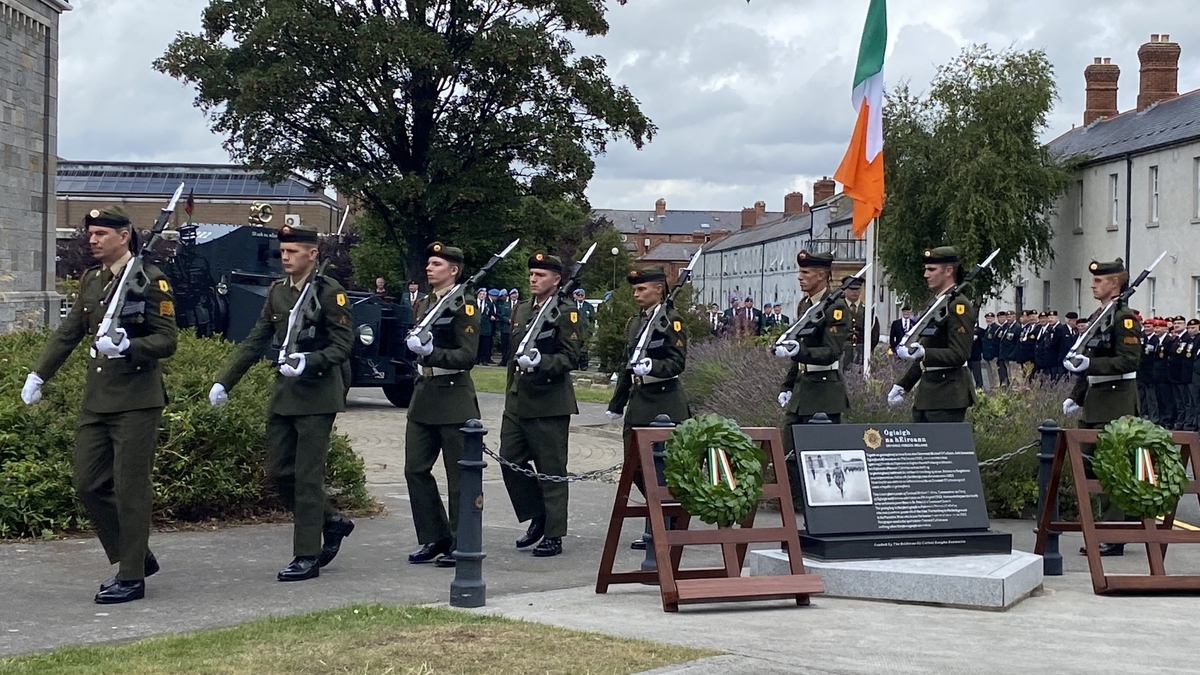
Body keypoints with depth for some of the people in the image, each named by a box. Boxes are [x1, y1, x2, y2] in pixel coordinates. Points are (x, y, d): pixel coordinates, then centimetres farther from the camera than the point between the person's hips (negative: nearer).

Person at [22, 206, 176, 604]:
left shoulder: (150, 281, -8)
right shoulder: (90, 280, 13)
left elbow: (166, 341, -11)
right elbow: (69, 332, 20)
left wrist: (126, 346, -27)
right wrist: (39, 375, 16)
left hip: (136, 401, -7)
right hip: (95, 401, 7)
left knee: (130, 489, -2)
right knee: (89, 486, 8)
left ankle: (132, 578, 7)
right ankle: (135, 557, 23)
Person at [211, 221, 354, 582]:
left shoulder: (330, 292, -9)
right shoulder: (277, 291, 11)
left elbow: (342, 345, -11)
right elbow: (256, 340, 13)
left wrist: (309, 362, -27)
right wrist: (225, 381, 7)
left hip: (317, 395, -7)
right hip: (283, 393, 7)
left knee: (307, 476, -4)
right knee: (278, 472, 8)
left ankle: (307, 556, 4)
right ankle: (332, 522, 26)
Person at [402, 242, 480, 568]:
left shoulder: (464, 306, -8)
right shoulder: (424, 304, 14)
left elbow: (468, 356, -16)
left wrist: (431, 352, -26)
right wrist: (416, 343, 4)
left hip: (454, 397, -7)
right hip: (423, 395, 7)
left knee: (459, 475, 0)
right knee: (415, 468, 4)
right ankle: (434, 538, 16)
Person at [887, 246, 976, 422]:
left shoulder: (959, 306, -12)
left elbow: (959, 355, -20)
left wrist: (923, 353, -32)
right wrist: (903, 386, 19)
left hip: (948, 394, -9)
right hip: (927, 393, 9)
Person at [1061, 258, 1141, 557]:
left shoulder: (1124, 317, -11)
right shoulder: (1097, 316, 17)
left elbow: (1130, 360, -21)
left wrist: (1090, 364, -26)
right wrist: (1076, 397, 17)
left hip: (1116, 401, -10)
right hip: (1095, 400, 10)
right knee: (1088, 464, 11)